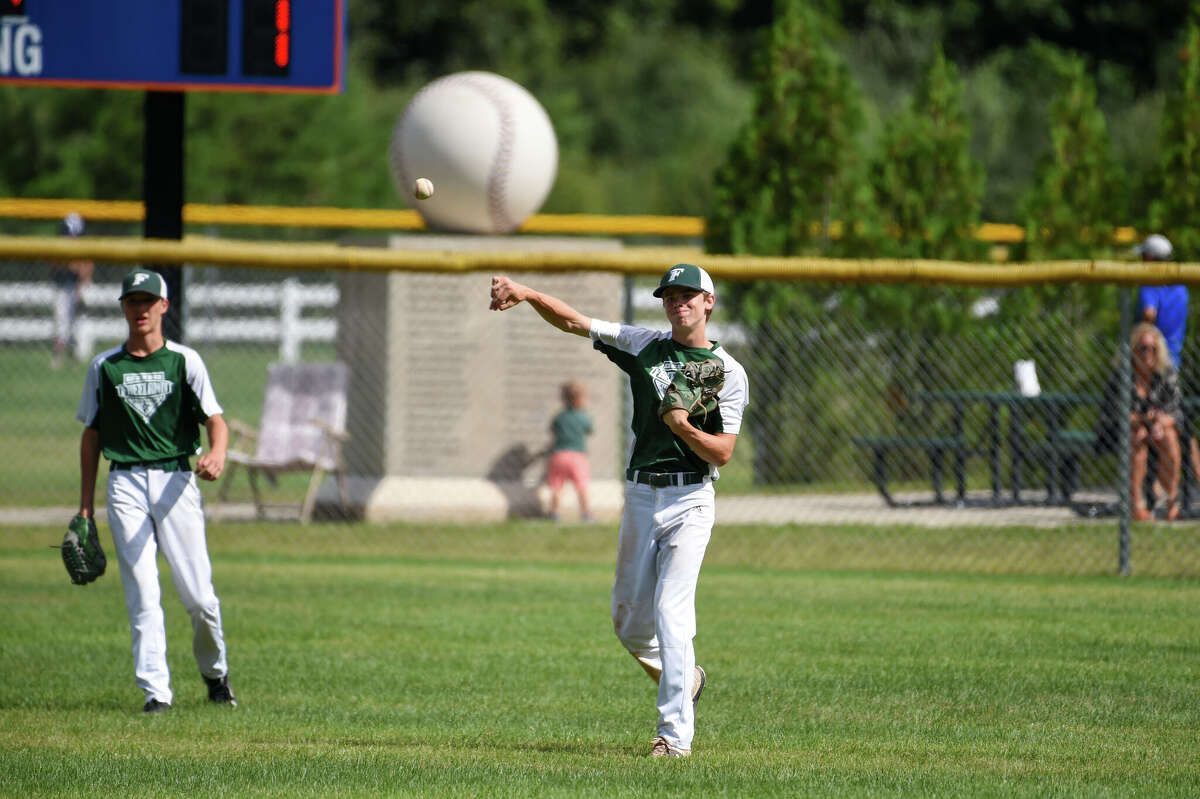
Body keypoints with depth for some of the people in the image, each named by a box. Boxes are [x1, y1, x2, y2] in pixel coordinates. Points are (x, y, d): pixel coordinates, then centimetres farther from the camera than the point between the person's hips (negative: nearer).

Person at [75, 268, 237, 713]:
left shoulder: (184, 361, 6)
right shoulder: (104, 367, 11)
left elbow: (215, 419, -1)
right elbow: (91, 434, 15)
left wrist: (216, 453, -24)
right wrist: (86, 502, 11)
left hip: (176, 479, -1)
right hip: (126, 483, 1)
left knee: (198, 596, -3)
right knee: (142, 594, -6)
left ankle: (214, 671, 21)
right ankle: (155, 690, -6)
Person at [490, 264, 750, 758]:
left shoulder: (729, 373, -2)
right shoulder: (645, 346, 8)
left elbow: (722, 453, -6)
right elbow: (572, 321, 4)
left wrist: (684, 427, -24)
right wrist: (526, 294, -11)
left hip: (689, 500, -5)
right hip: (640, 498, 5)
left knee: (671, 611, -16)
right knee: (629, 621, 9)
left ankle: (676, 732, -14)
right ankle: (685, 680, 36)